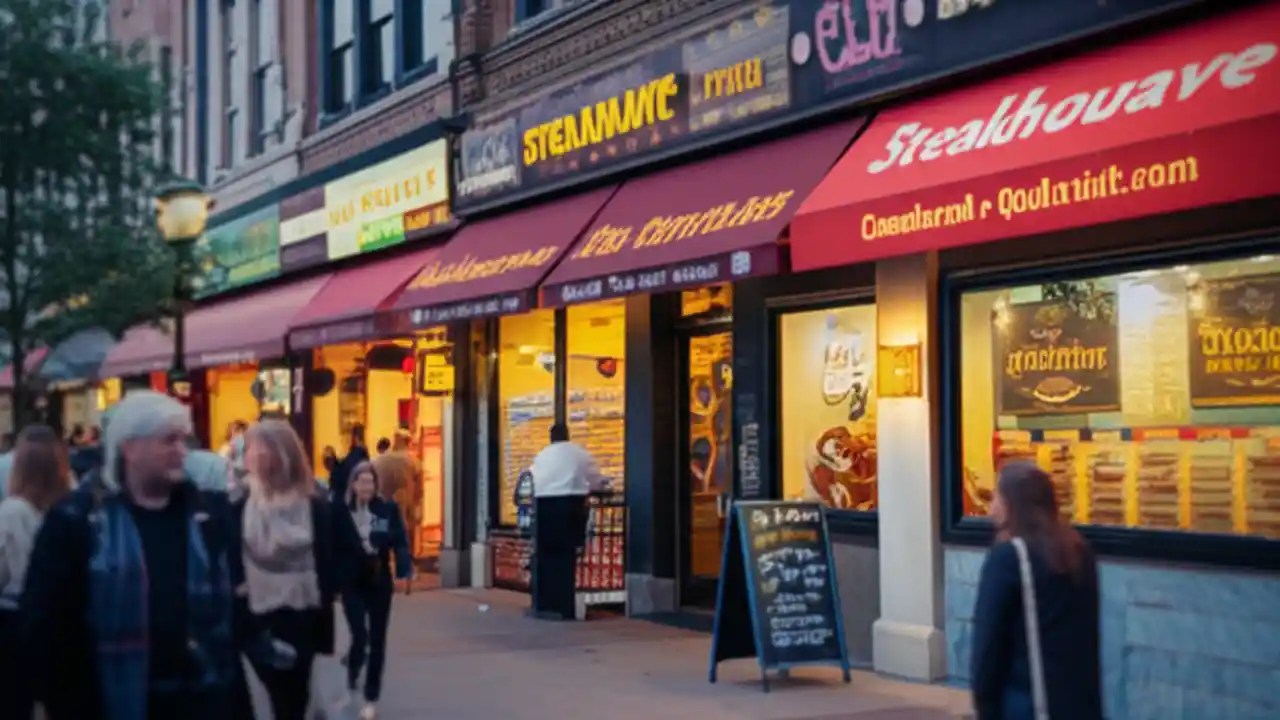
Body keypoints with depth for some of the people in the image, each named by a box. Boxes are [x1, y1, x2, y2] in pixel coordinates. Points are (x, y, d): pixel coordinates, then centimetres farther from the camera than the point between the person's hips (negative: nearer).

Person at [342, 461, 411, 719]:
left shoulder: (388, 509, -4)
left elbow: (400, 542, -7)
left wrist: (404, 571, -21)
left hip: (379, 583, 1)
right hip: (352, 583, -1)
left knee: (377, 641, 7)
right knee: (360, 636, -10)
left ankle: (371, 699, 19)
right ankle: (352, 673, 24)